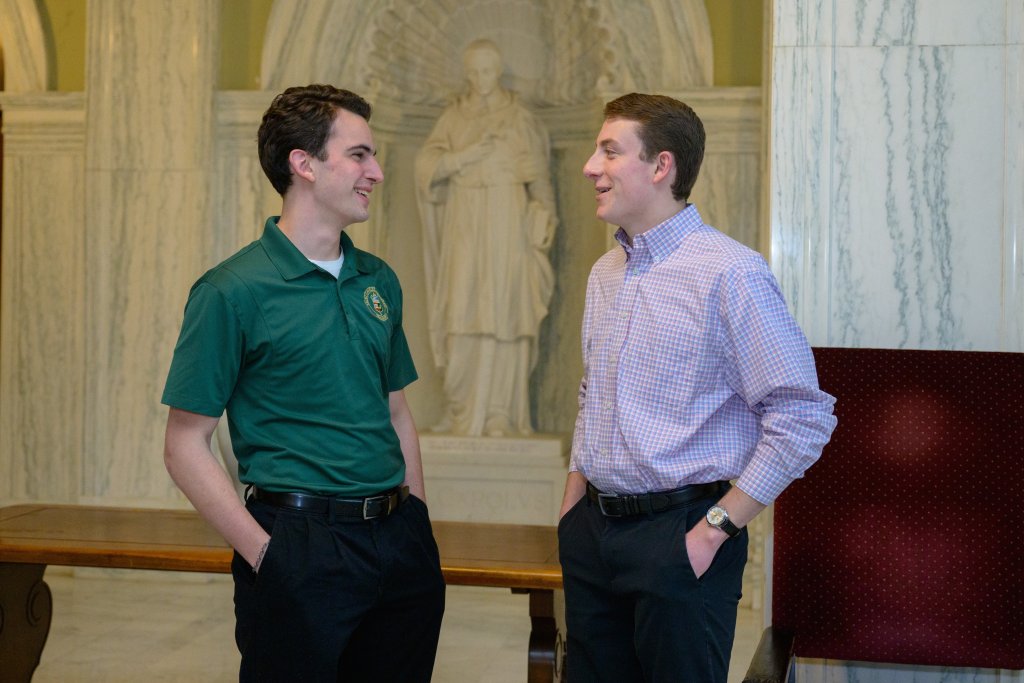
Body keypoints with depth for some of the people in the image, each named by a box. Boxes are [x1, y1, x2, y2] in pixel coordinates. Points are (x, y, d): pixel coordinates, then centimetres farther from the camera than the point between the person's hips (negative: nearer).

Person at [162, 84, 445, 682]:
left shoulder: (378, 281, 10)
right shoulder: (233, 290, -9)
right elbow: (186, 446, -10)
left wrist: (417, 523, 10)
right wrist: (265, 553, -14)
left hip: (400, 544, 6)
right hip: (301, 547, -6)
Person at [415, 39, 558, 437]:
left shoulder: (520, 119, 7)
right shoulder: (452, 118, 11)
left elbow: (539, 179, 4)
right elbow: (425, 165, 0)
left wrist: (543, 226, -4)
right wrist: (465, 155, -15)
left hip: (507, 224, -1)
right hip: (465, 224, 1)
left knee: (504, 312, -5)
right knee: (464, 311, -5)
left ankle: (499, 413, -3)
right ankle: (463, 411, 1)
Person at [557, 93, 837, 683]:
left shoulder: (731, 275, -15)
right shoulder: (605, 274, 10)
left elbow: (804, 417, -16)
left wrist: (715, 530, -15)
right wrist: (573, 505, 14)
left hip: (679, 533, -7)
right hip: (594, 530, 7)